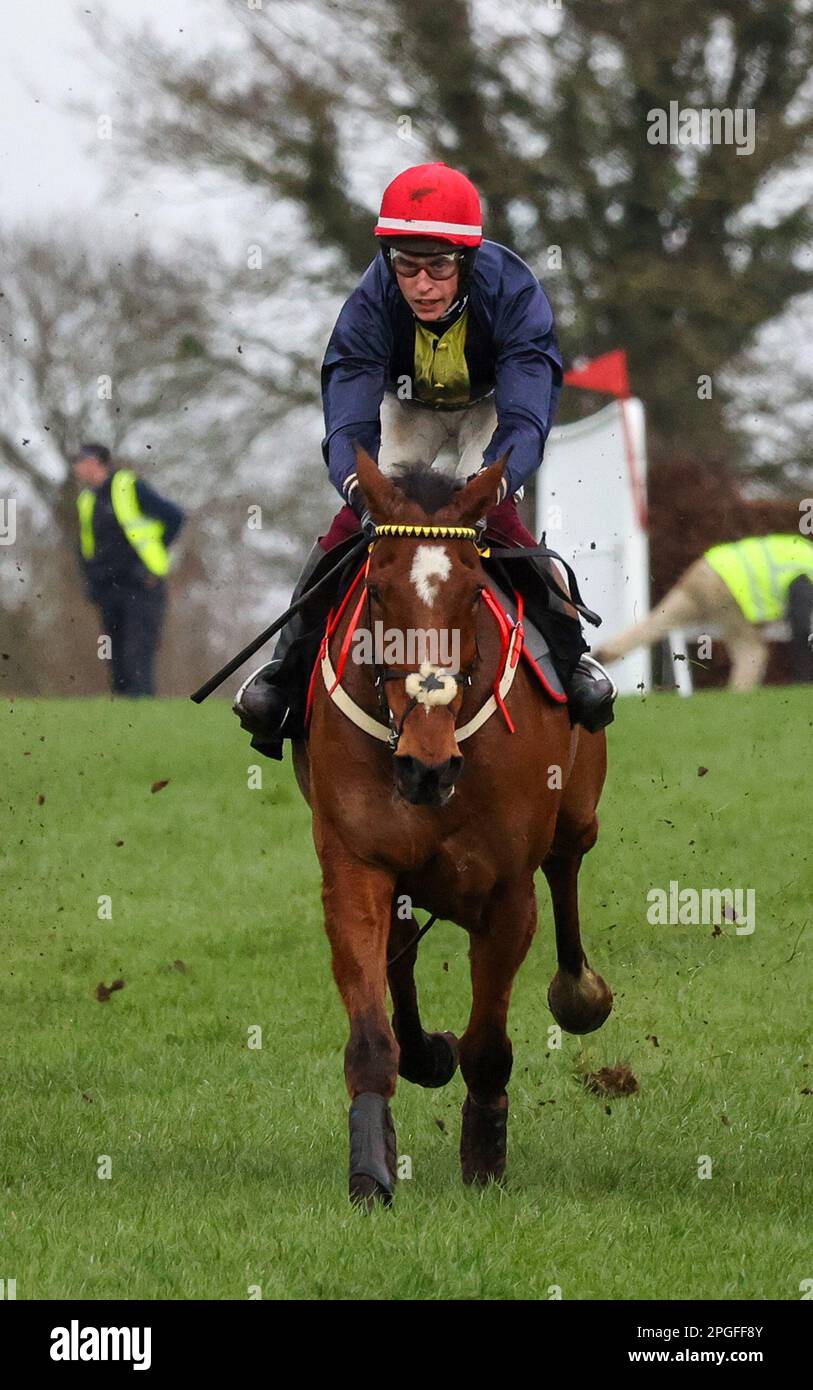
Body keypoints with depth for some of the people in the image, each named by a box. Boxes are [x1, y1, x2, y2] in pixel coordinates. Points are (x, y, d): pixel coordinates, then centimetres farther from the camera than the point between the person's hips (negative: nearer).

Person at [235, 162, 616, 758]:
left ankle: (570, 655, -12)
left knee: (493, 514, -23)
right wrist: (357, 481, -64)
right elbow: (348, 413, -41)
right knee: (357, 517, -14)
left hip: (489, 403, -1)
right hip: (407, 405, 1)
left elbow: (526, 414, -46)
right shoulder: (372, 303, -36)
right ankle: (290, 666, -4)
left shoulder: (512, 291, -39)